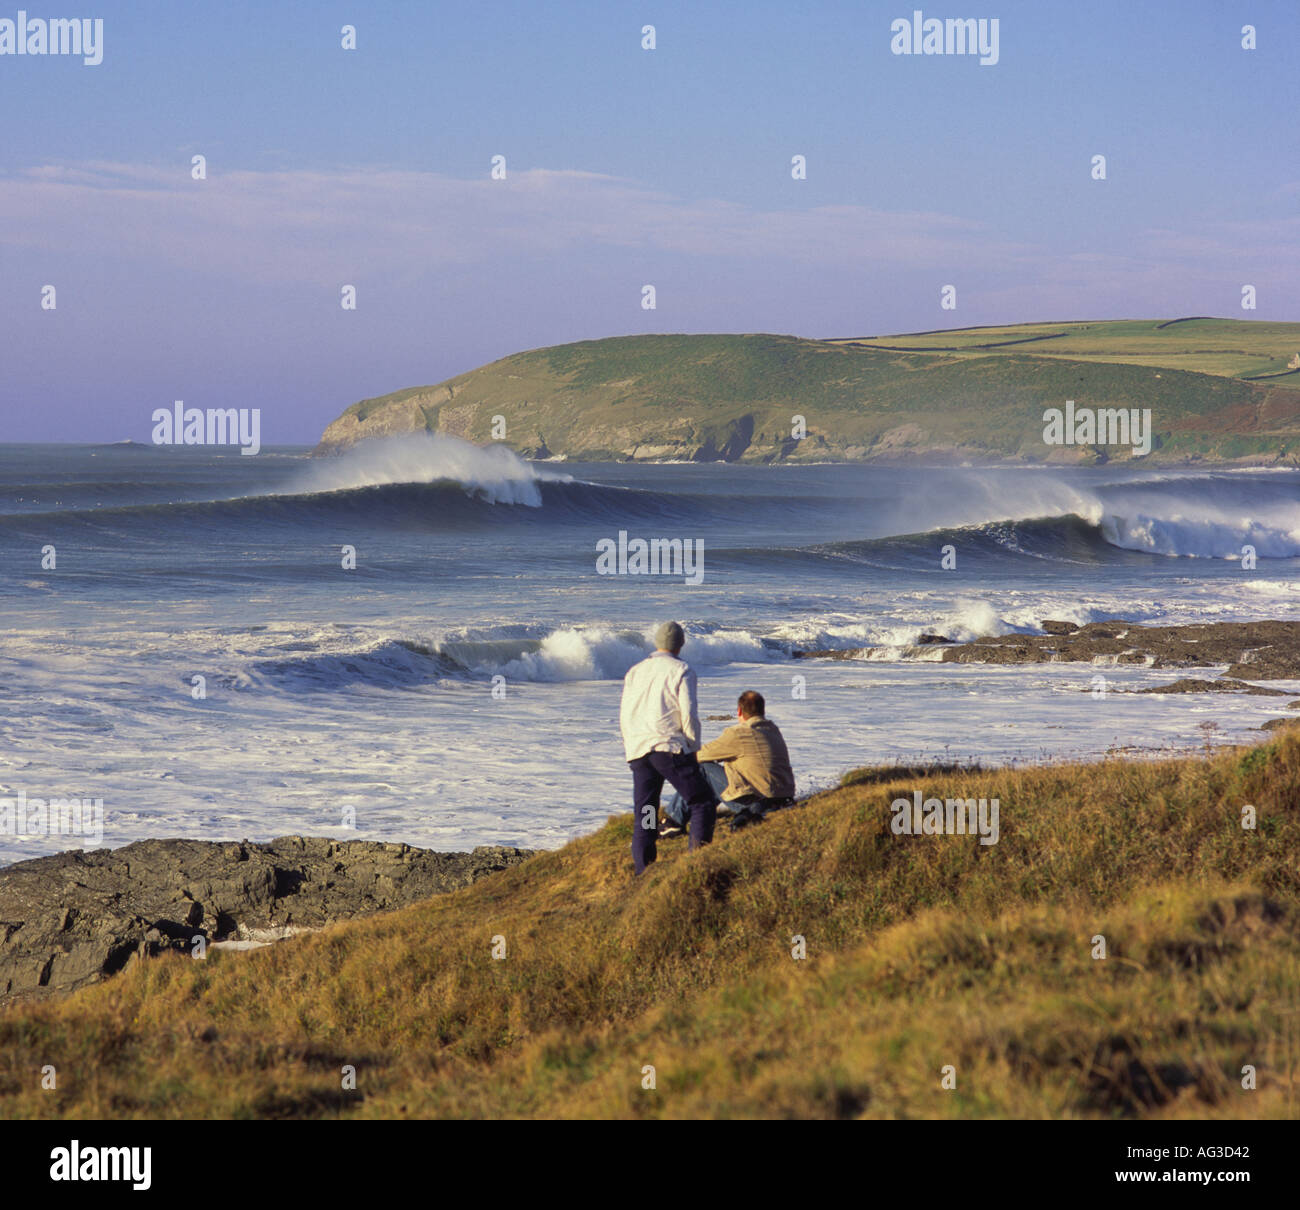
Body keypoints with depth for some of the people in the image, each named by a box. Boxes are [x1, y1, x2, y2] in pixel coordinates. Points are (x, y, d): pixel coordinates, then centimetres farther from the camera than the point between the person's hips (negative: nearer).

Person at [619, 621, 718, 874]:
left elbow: (624, 717, 18)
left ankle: (642, 870, 1)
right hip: (670, 746, -5)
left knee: (643, 815, 7)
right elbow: (689, 714, -7)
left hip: (638, 750, 5)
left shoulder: (634, 671, 18)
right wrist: (694, 748, 3)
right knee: (703, 801, 1)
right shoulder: (681, 670, 0)